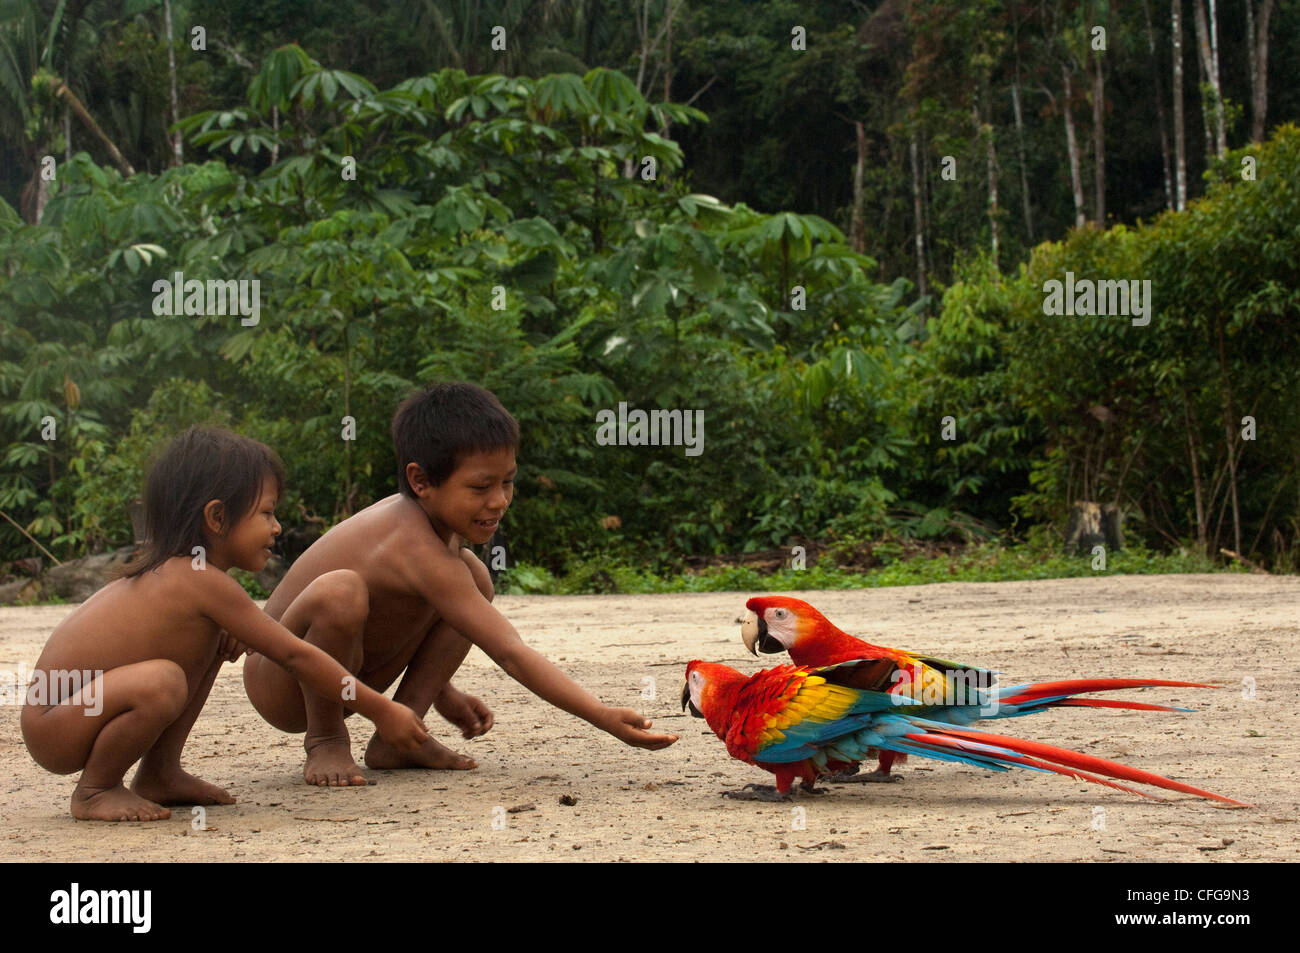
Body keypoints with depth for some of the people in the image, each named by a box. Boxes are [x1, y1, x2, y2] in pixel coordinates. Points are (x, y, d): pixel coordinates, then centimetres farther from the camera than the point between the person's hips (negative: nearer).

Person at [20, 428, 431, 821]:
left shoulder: (171, 571, 7)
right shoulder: (203, 581, -20)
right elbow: (296, 657, -17)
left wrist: (233, 633, 6)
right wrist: (382, 712, -11)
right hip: (51, 730, -10)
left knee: (213, 640, 10)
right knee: (160, 682, -36)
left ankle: (160, 773, 15)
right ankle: (94, 790, -11)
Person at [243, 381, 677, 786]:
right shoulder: (422, 552, -31)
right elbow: (511, 654, -34)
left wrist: (443, 694, 9)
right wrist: (606, 719, -36)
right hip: (276, 687, -9)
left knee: (473, 575, 0)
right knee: (339, 590, -41)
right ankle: (324, 740, -13)